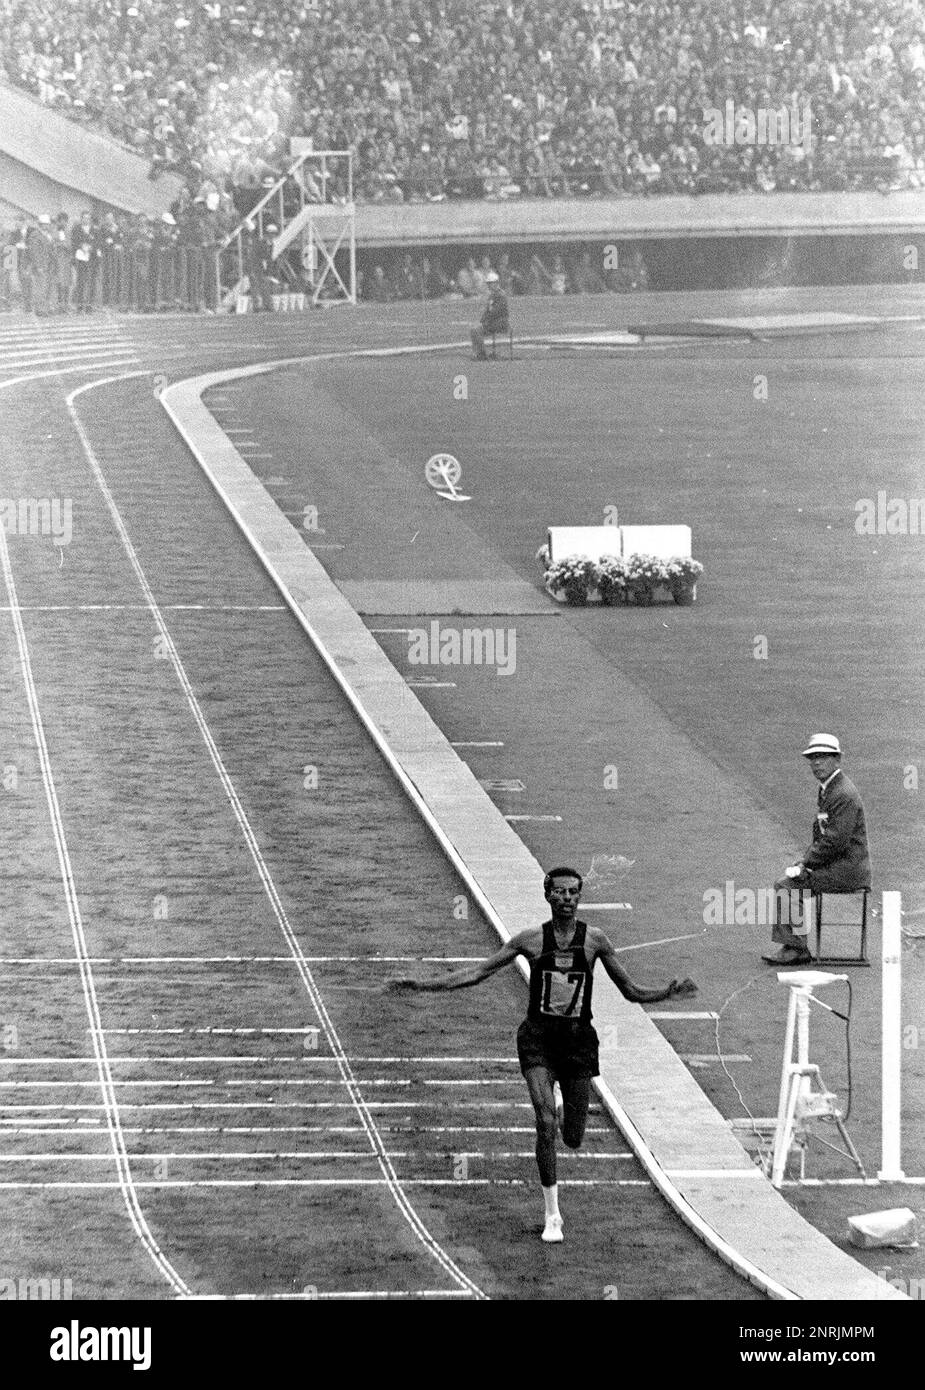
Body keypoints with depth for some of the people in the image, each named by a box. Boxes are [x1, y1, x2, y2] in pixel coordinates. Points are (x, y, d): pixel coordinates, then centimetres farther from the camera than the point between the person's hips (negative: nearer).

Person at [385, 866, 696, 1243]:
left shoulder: (594, 940, -1)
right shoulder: (532, 940, -2)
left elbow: (632, 992, 6)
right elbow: (476, 973, 1)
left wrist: (667, 993, -12)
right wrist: (422, 984, -6)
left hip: (578, 1038, 1)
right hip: (538, 1037, -1)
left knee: (573, 1139, 6)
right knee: (546, 1123, -17)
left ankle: (559, 1096, 45)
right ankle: (552, 1215, -5)